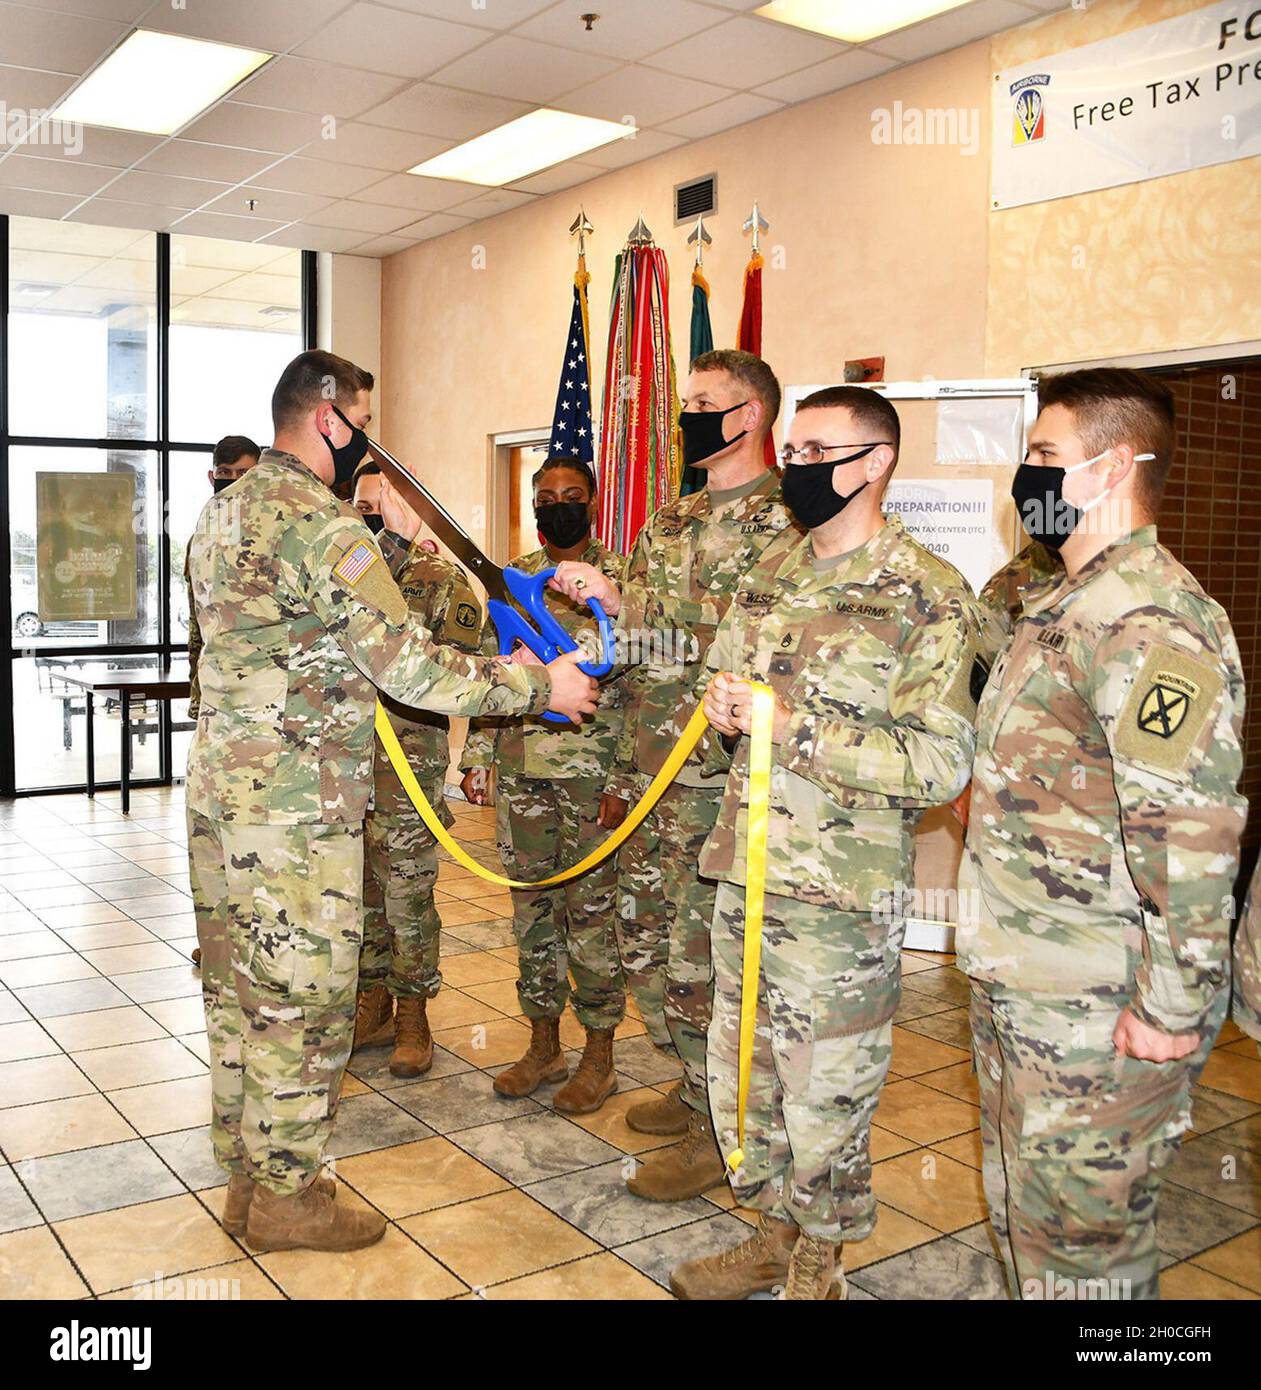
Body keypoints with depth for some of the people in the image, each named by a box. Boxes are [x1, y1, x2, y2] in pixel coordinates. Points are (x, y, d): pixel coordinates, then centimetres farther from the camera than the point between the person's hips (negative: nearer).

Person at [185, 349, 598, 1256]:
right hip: (296, 802, -10)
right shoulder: (321, 522, -17)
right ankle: (287, 1195, 16)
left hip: (220, 783, 10)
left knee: (237, 986, 16)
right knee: (302, 995, 3)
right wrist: (540, 686, -13)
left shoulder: (224, 511, 13)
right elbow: (409, 667, -22)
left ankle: (246, 1174, 30)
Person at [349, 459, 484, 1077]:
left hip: (407, 766, -5)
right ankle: (372, 1003, 28)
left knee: (408, 897, 2)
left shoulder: (442, 578, -2)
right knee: (359, 891, 13)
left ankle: (412, 1016, 17)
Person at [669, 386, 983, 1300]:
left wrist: (789, 723, -23)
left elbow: (941, 762, -19)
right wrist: (722, 710, -3)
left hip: (844, 893, -6)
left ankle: (818, 1266, 31)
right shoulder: (772, 572, 9)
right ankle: (773, 1238, 39)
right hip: (746, 872, 7)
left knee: (825, 1088, 7)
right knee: (741, 1070, 18)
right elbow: (725, 676, 22)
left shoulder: (931, 597, -11)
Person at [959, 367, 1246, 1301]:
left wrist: (1174, 1009, -23)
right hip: (1017, 985, 10)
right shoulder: (1066, 603, 13)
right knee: (1021, 1208, 23)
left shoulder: (1148, 621, -22)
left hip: (1101, 1013, -10)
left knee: (1083, 1234, 6)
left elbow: (1193, 832, -27)